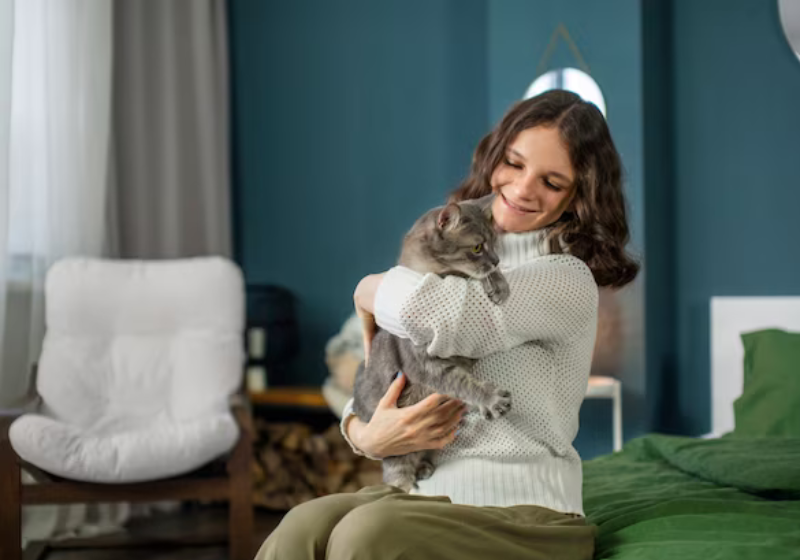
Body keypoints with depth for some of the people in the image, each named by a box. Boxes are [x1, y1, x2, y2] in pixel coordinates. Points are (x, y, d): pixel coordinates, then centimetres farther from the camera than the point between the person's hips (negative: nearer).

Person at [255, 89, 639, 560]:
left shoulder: (567, 281, -9)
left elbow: (434, 312, -26)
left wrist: (370, 292, -4)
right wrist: (364, 434, -8)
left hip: (522, 514, -5)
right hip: (422, 489, 6)